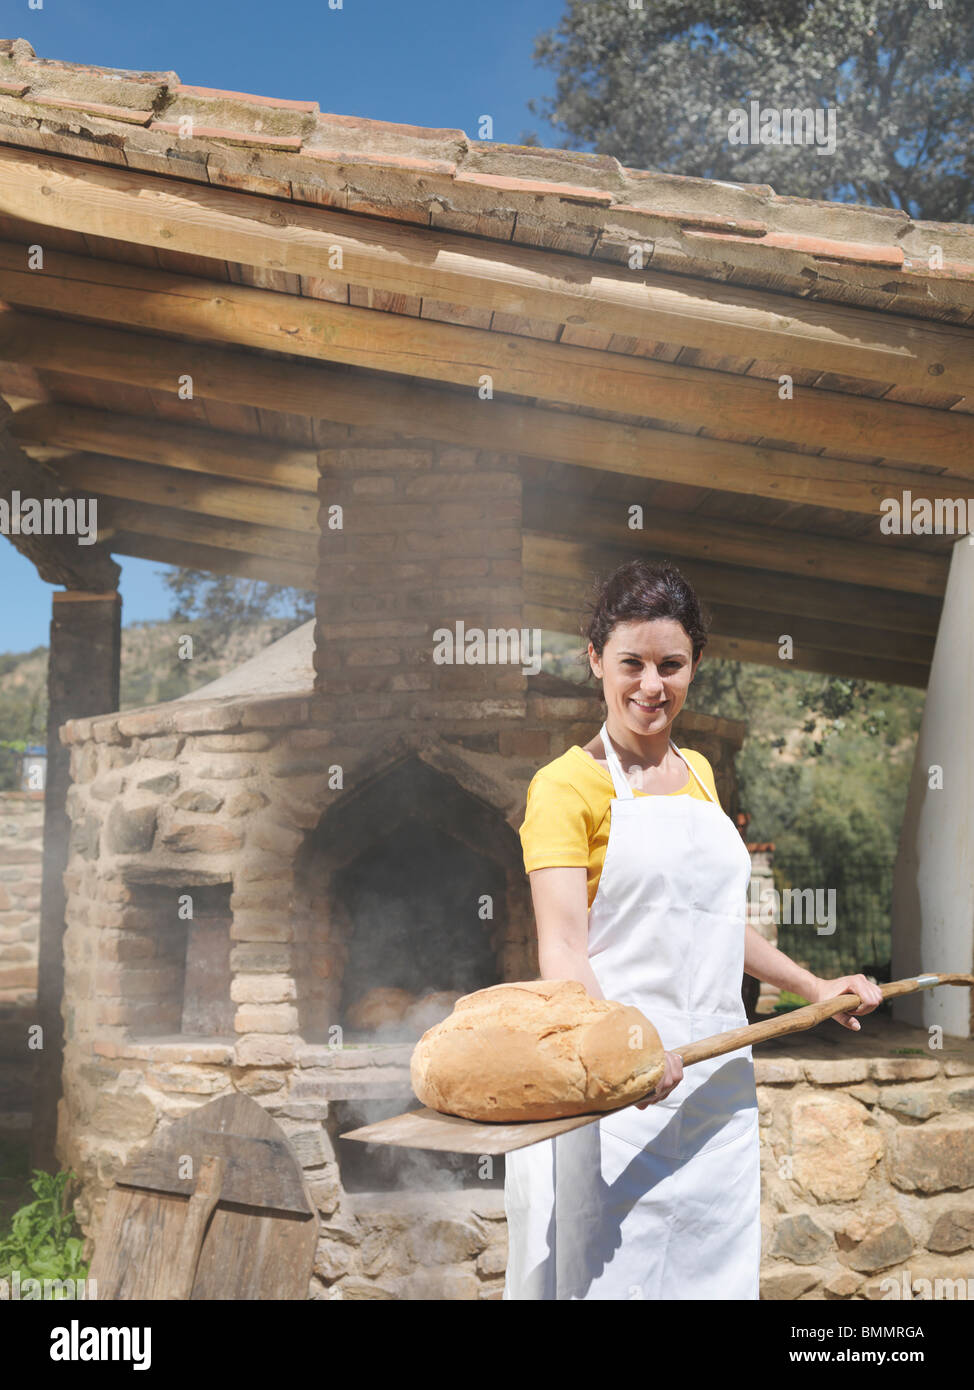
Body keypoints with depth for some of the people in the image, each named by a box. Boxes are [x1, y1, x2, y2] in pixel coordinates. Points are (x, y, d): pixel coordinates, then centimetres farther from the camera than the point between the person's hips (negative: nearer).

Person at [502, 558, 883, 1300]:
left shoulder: (698, 772, 14)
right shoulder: (568, 783, -7)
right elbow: (562, 946, -16)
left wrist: (814, 987, 25)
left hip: (714, 1074, 6)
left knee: (709, 1264, 10)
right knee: (607, 1270, -4)